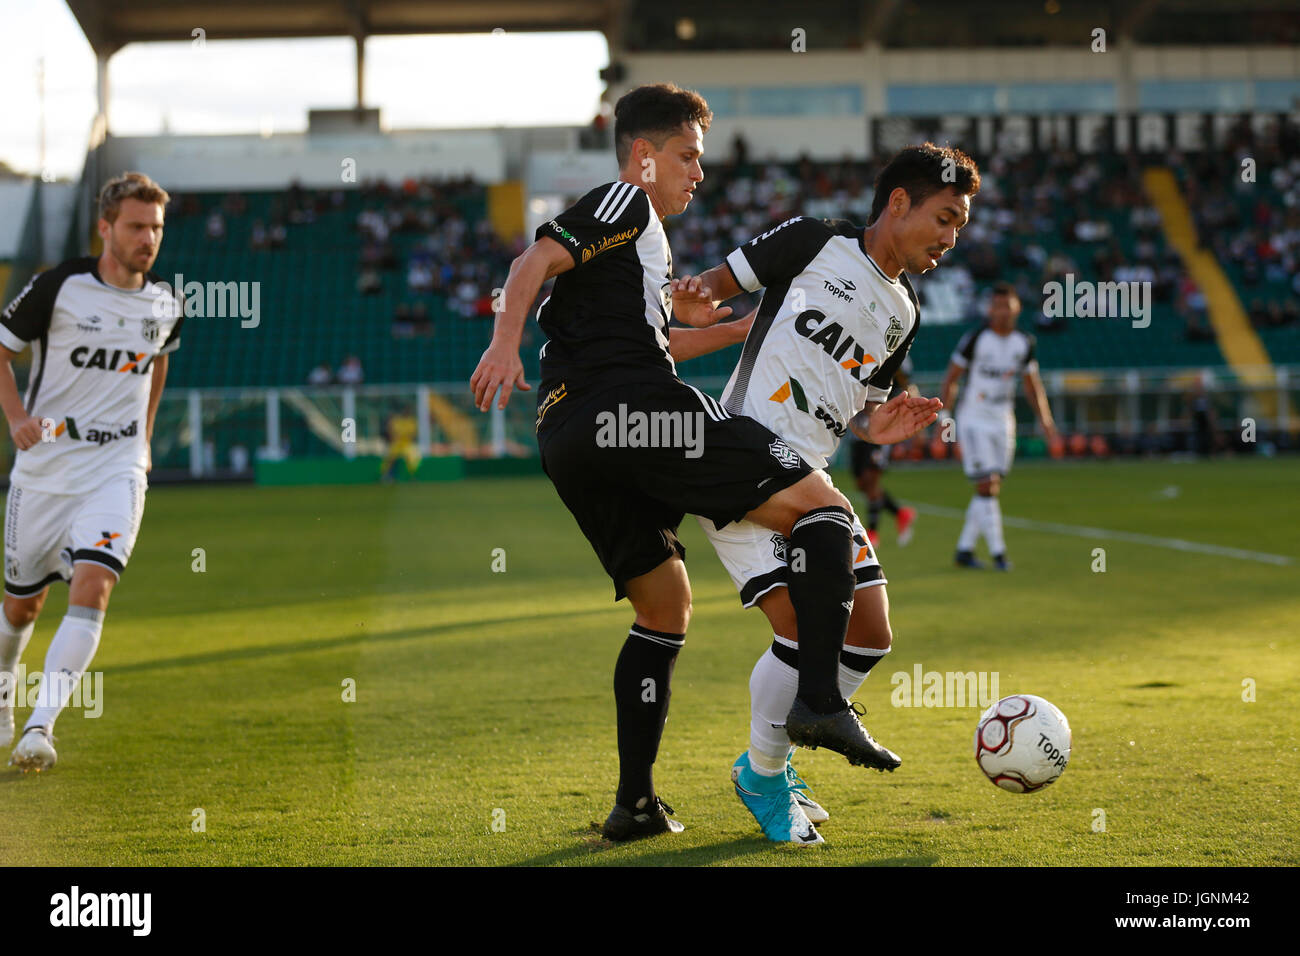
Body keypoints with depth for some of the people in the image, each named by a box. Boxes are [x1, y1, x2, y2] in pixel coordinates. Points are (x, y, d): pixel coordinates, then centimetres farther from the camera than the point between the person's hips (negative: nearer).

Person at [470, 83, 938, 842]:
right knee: (821, 504, -7)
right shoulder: (625, 204, 6)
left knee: (665, 607, 18)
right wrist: (505, 343, -23)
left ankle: (636, 800, 10)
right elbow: (537, 261, -9)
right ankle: (821, 700, -24)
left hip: (568, 439, 10)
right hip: (635, 410, -10)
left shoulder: (641, 237, 34)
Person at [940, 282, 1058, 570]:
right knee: (986, 486, -12)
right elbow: (951, 378, -8)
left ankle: (964, 549, 16)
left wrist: (1046, 423, 7)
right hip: (973, 420, -5)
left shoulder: (1024, 343, 2)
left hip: (1003, 422, 5)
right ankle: (997, 552, -8)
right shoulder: (975, 338, -13)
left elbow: (1033, 385, 13)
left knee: (992, 489, 6)